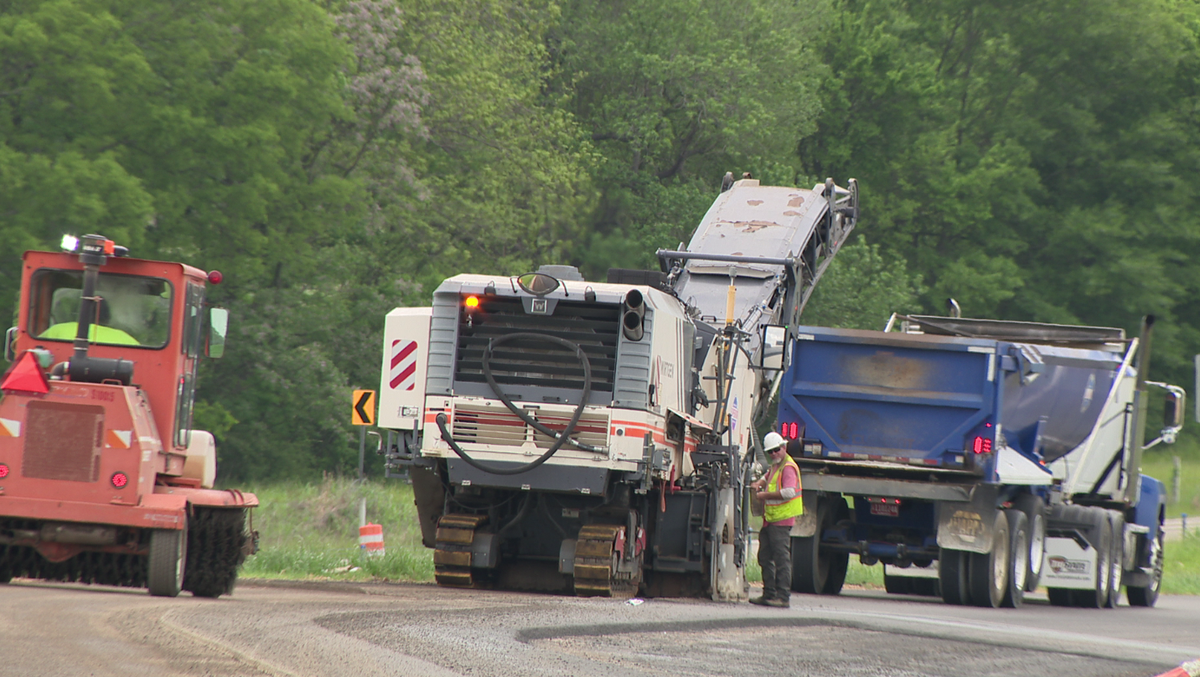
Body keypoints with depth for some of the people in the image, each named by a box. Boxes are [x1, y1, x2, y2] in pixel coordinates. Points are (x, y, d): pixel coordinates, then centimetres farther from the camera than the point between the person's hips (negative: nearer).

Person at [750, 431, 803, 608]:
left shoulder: (788, 467, -13)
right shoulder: (775, 465, 18)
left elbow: (788, 492, -24)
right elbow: (768, 476, 39)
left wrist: (765, 495, -15)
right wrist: (759, 484, 17)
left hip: (781, 520, -10)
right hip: (770, 519, 10)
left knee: (781, 558, -10)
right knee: (765, 557, 13)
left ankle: (783, 596, -11)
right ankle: (769, 594, 19)